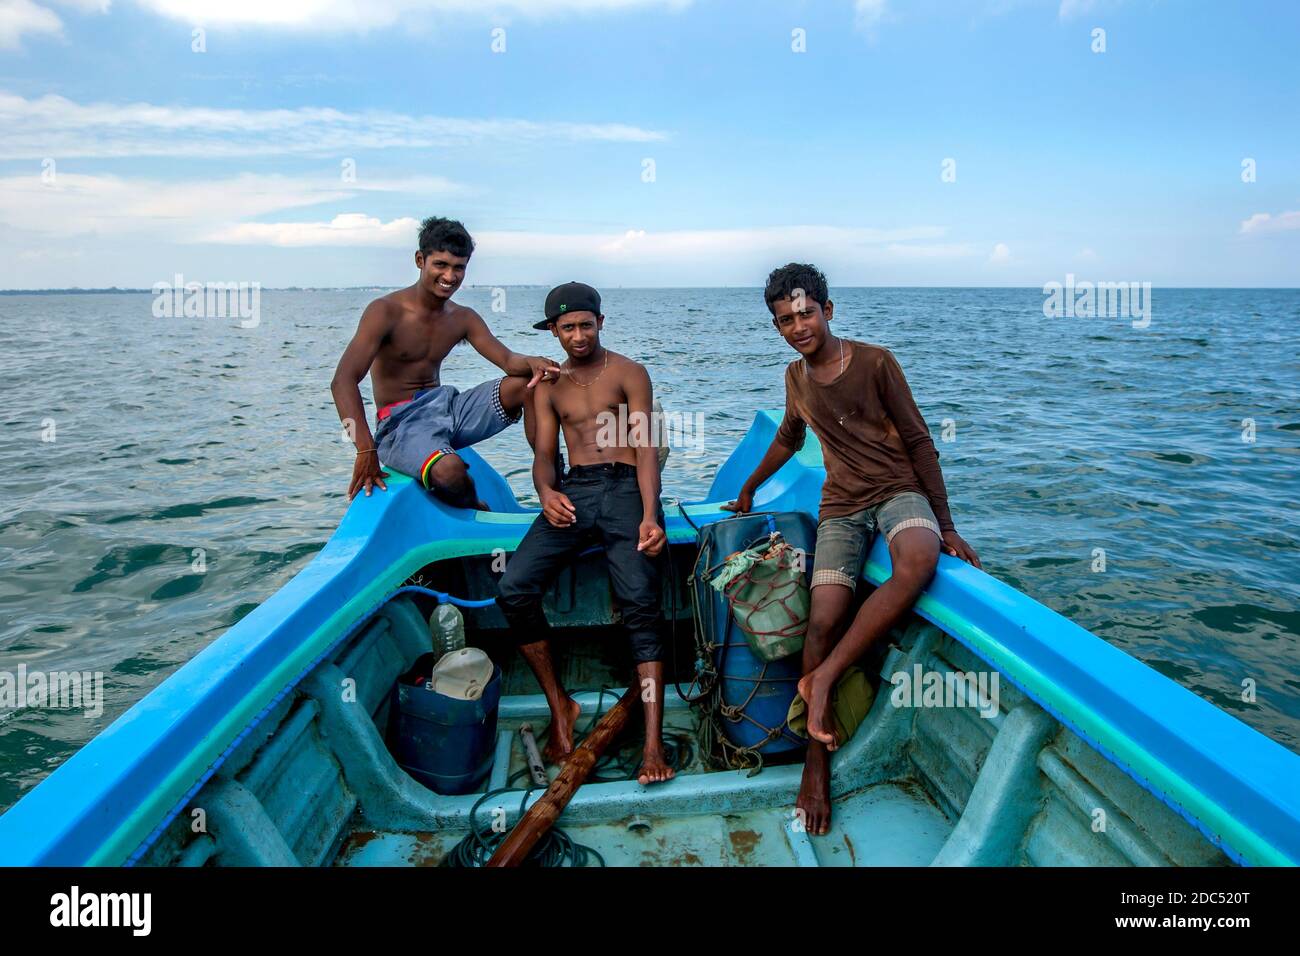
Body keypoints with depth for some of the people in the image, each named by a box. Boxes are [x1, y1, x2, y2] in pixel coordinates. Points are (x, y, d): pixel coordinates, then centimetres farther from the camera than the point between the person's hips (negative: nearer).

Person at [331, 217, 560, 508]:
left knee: (533, 383, -9)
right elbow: (343, 381, -21)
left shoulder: (464, 319, 8)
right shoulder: (386, 311, -12)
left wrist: (532, 362, -28)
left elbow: (508, 360, 0)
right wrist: (366, 450, -33)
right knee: (449, 470, -38)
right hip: (401, 421, -6)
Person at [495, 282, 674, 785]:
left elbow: (645, 447, -2)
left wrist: (648, 516, -18)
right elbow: (544, 453, 14)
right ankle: (559, 704, -3)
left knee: (640, 603, -23)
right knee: (513, 589, -19)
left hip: (625, 488, -3)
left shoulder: (628, 374, 8)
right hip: (572, 490, 4)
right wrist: (546, 493, -12)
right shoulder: (549, 387, 21)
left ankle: (654, 742, -24)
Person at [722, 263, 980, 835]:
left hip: (899, 491, -3)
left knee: (919, 560, -39)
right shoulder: (796, 377, 11)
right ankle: (817, 763, -3)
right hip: (841, 507, 3)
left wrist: (946, 525, -6)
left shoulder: (875, 362, -4)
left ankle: (821, 678, -29)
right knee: (823, 622, -18)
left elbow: (919, 441, -2)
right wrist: (749, 490, 39)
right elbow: (789, 437, 30)